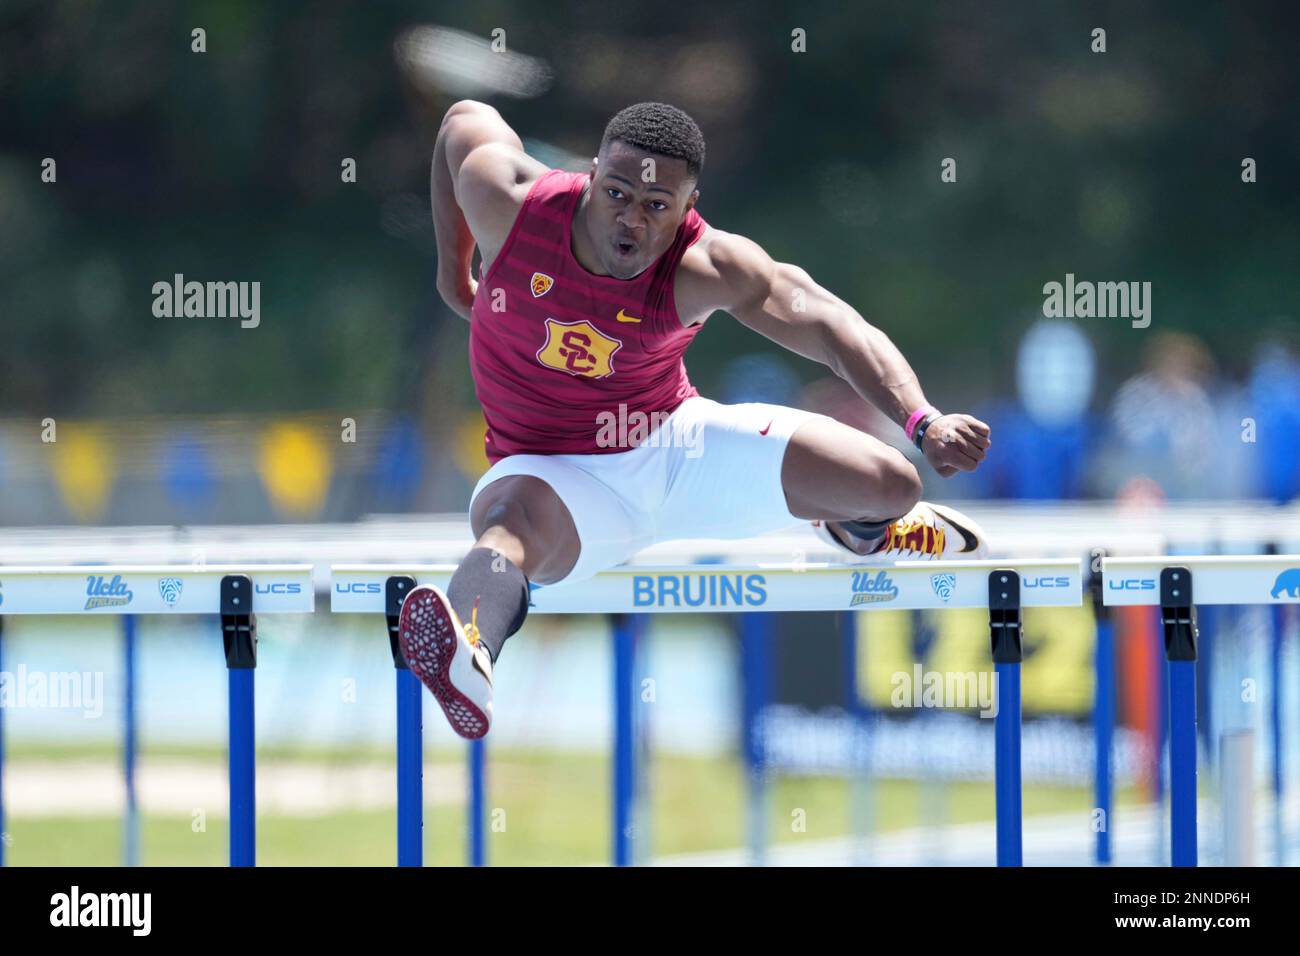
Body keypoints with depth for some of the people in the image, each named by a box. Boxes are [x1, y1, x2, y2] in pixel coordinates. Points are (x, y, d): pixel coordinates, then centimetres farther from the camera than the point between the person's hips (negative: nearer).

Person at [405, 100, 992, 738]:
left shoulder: (703, 269, -20)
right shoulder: (510, 204, -19)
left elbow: (832, 327, -26)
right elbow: (466, 119, 3)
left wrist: (922, 421, -43)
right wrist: (451, 271, 13)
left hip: (676, 444, 2)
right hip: (555, 473, -2)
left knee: (890, 485, -6)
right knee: (511, 522, -41)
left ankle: (860, 531, 36)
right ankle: (469, 656, -76)